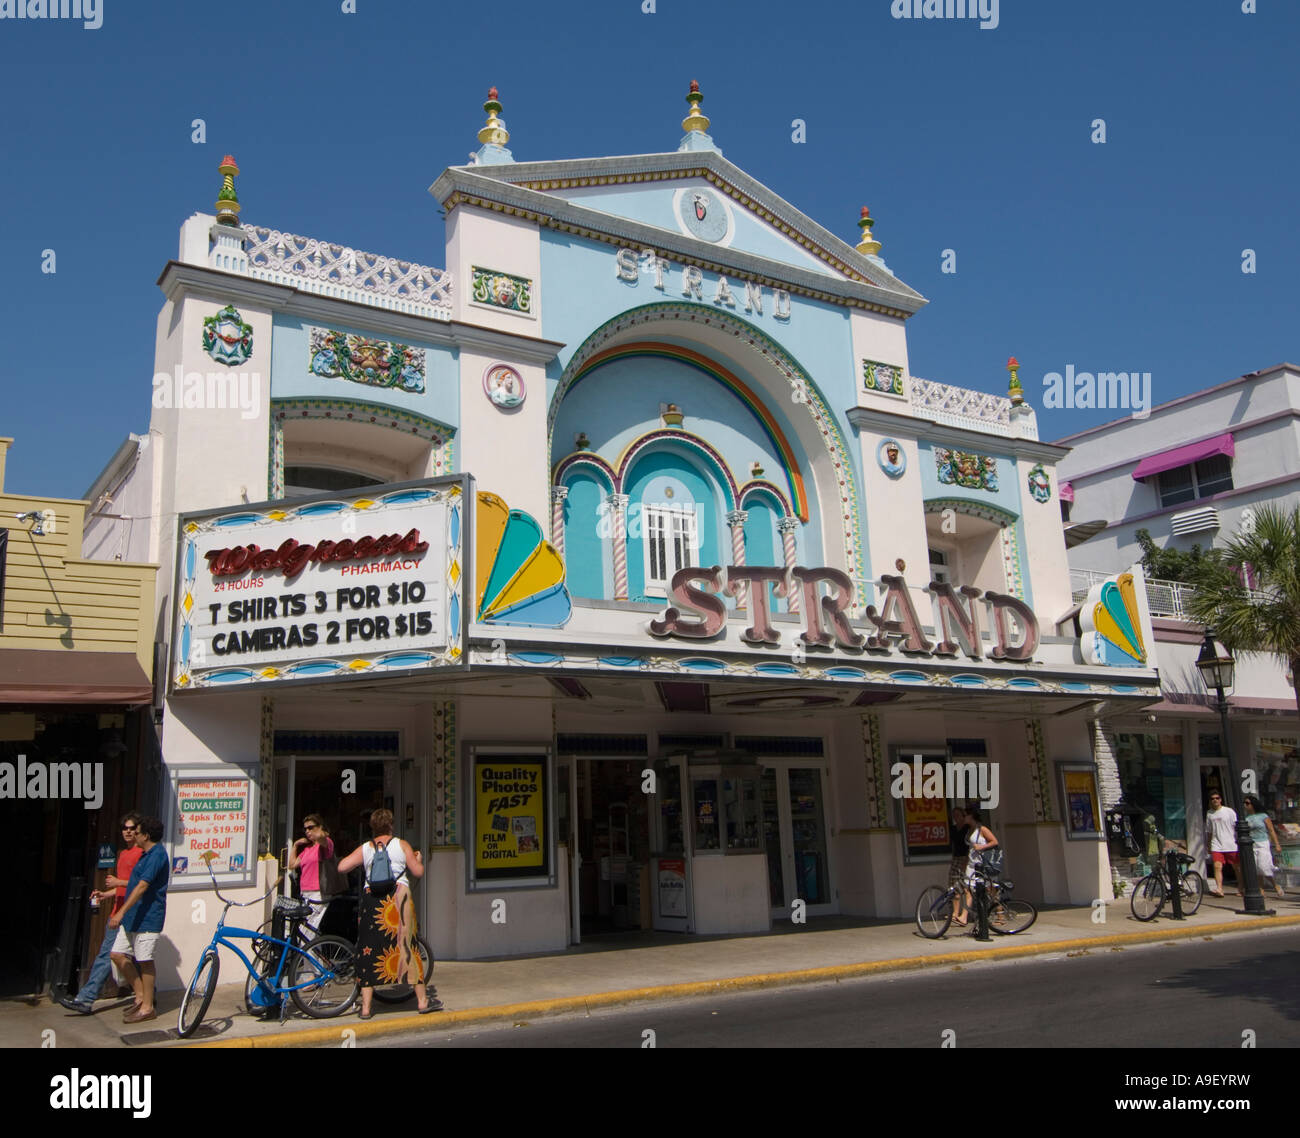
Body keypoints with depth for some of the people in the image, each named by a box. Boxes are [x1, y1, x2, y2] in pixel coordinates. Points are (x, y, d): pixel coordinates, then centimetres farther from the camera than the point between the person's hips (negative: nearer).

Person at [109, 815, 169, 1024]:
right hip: (133, 917, 10)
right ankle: (141, 996, 19)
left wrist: (122, 912, -28)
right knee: (118, 954, 9)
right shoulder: (147, 854, 16)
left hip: (148, 918, -10)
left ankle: (147, 1008, 7)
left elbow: (142, 886, -25)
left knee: (144, 961, -3)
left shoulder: (157, 855, -17)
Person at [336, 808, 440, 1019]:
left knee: (369, 950, 6)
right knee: (408, 947, 5)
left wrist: (358, 861, 19)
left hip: (371, 900, 1)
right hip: (399, 898, -1)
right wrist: (419, 859, 25)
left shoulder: (364, 849, 8)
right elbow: (418, 872, 4)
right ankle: (422, 1000, 10)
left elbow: (341, 867, 0)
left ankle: (366, 1006, 5)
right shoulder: (401, 844, 5)